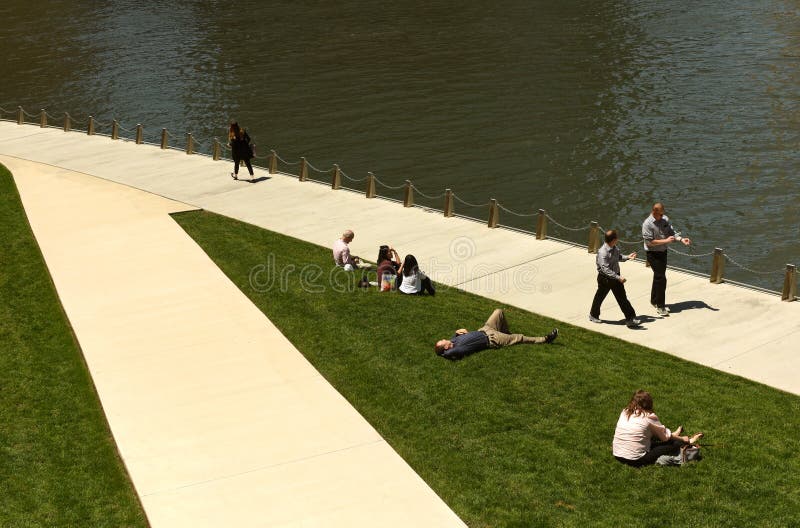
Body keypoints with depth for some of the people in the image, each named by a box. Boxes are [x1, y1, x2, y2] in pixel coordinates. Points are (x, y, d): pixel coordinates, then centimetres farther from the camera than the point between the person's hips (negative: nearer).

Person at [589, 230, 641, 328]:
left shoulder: (615, 248, -2)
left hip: (615, 276, 8)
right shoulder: (603, 252, -29)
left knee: (622, 298, 11)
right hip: (605, 278, -8)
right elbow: (605, 269, -33)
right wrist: (618, 277, -38)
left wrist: (627, 257, 3)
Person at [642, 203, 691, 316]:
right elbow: (649, 242, -21)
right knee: (661, 278, -10)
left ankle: (654, 301, 33)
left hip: (663, 252, 7)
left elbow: (672, 232, 3)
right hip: (653, 254, -7)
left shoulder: (665, 219, 2)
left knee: (658, 277, 17)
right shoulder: (647, 224, -19)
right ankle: (660, 306, -3)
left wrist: (681, 239, -15)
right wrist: (665, 241, -21)